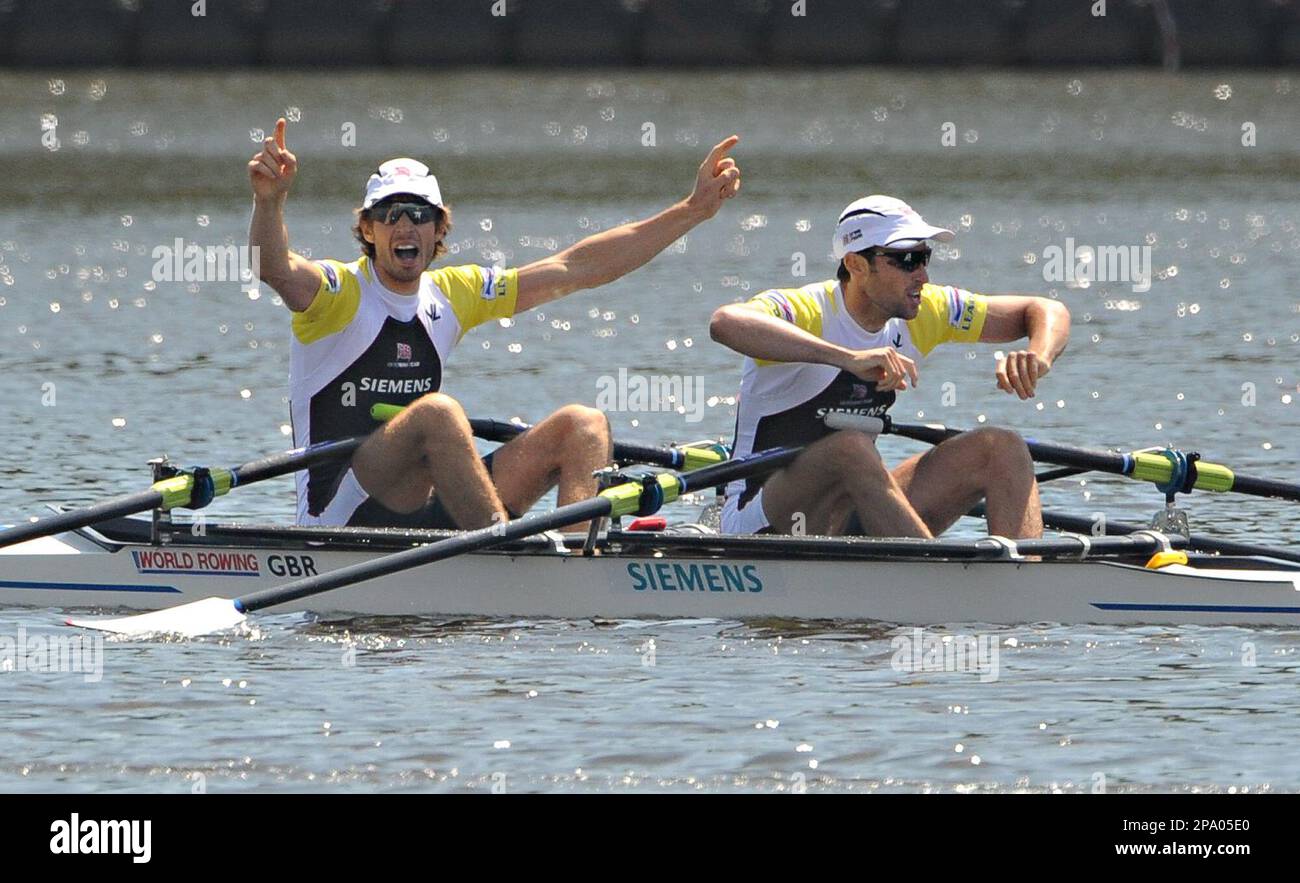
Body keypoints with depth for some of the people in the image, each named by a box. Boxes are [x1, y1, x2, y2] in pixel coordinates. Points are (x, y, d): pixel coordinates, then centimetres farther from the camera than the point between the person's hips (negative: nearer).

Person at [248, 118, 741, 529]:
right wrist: (269, 200, -50)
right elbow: (276, 270, -28)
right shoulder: (339, 292, -4)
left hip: (428, 504, 7)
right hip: (340, 515, -7)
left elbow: (576, 269, 14)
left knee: (583, 425, -7)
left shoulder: (451, 294, 14)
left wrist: (694, 210, 11)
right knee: (436, 412, -35)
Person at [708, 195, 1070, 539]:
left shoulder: (923, 313, 3)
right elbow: (725, 323, -42)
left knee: (1002, 448, -9)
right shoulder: (806, 311, -18)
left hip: (854, 516, 7)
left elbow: (1047, 313, 8)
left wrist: (1037, 358, -18)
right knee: (851, 447, -37)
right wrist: (848, 358, -51)